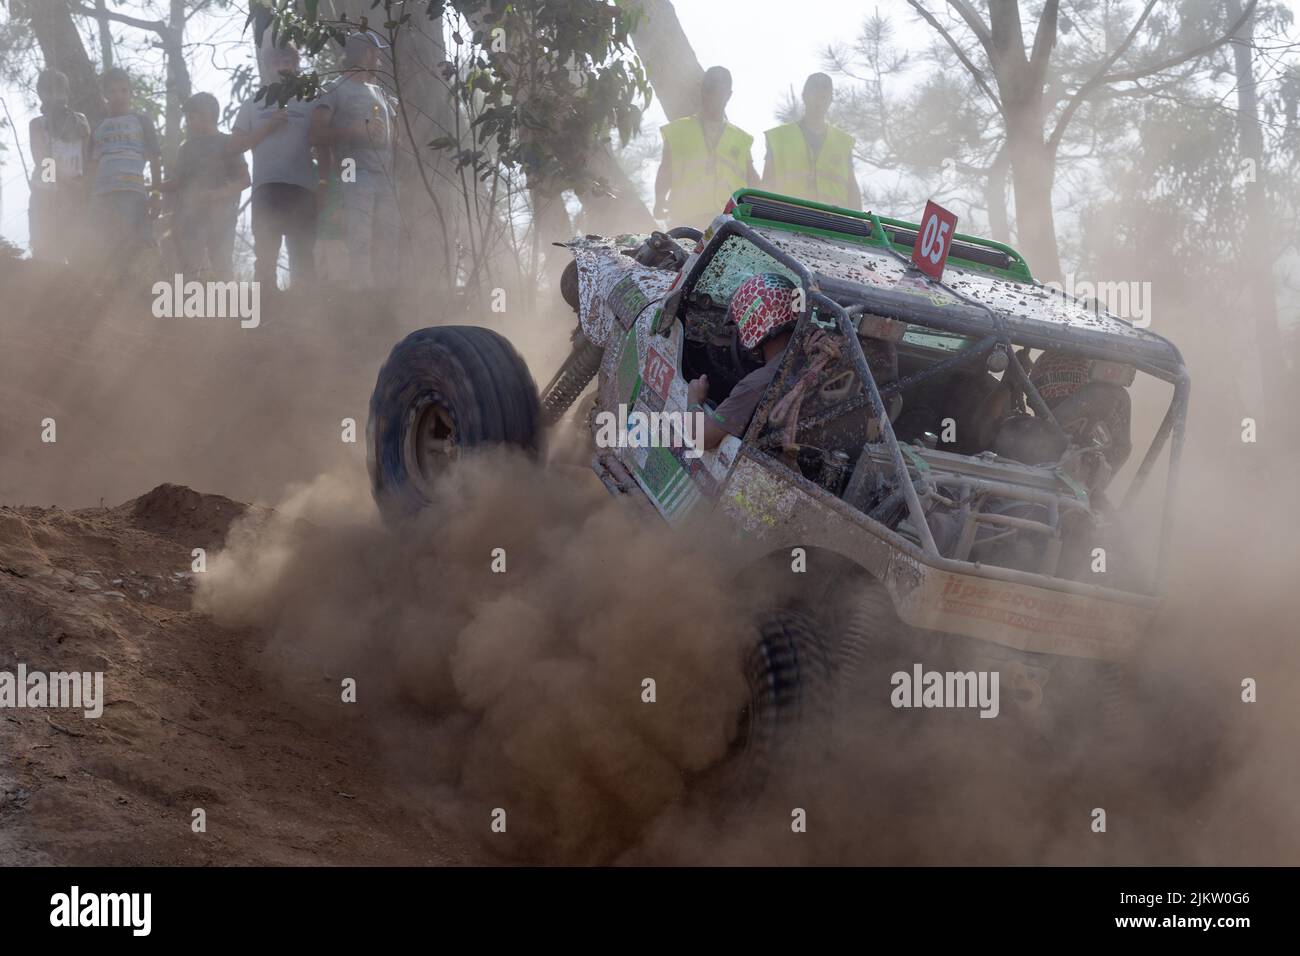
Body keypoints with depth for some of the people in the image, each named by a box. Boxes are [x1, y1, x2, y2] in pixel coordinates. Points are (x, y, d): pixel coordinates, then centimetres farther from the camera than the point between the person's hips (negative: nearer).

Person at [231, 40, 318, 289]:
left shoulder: (307, 105, 17)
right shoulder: (253, 106, 15)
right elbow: (236, 145, 7)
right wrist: (268, 127, -5)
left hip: (303, 187, 1)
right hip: (267, 186, -1)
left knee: (303, 258, -1)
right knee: (266, 255, -5)